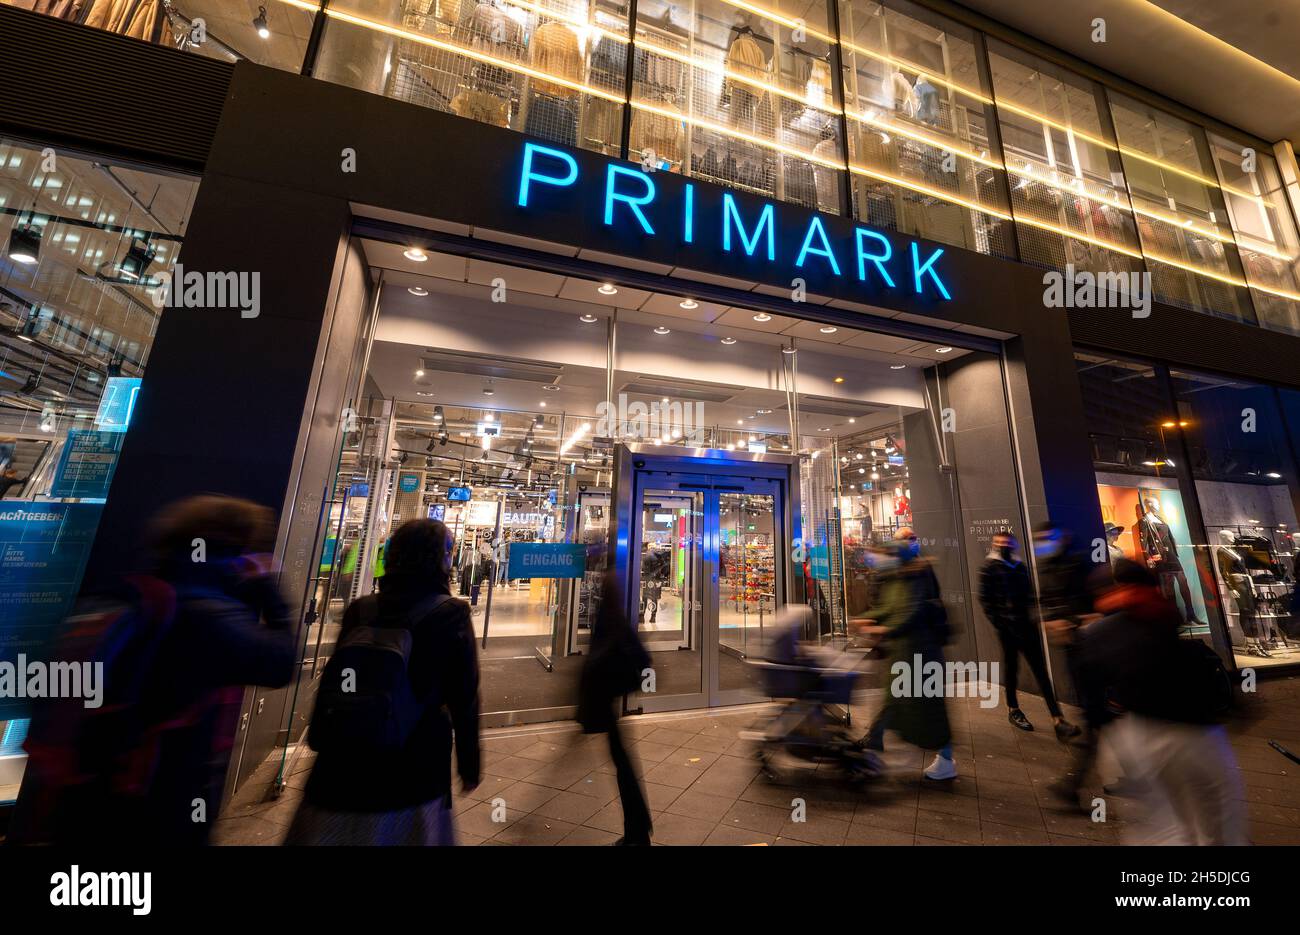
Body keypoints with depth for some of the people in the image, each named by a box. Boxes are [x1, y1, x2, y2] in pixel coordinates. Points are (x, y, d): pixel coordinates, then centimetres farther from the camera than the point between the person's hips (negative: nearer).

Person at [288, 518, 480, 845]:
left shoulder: (361, 609, -4)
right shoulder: (450, 613, -16)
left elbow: (332, 681, 4)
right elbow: (463, 697, -12)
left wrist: (320, 741, 19)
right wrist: (469, 765, 1)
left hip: (346, 757, 3)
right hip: (415, 764, -3)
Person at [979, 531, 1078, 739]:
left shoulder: (1020, 566, 13)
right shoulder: (989, 567, -5)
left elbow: (1029, 593, 18)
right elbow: (985, 599, -8)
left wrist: (1031, 617, 6)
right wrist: (998, 622, -11)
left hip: (1026, 625, 5)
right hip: (1007, 627, -4)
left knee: (1041, 670, 1)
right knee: (1011, 666, 8)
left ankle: (1057, 719, 1)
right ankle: (1013, 710, 24)